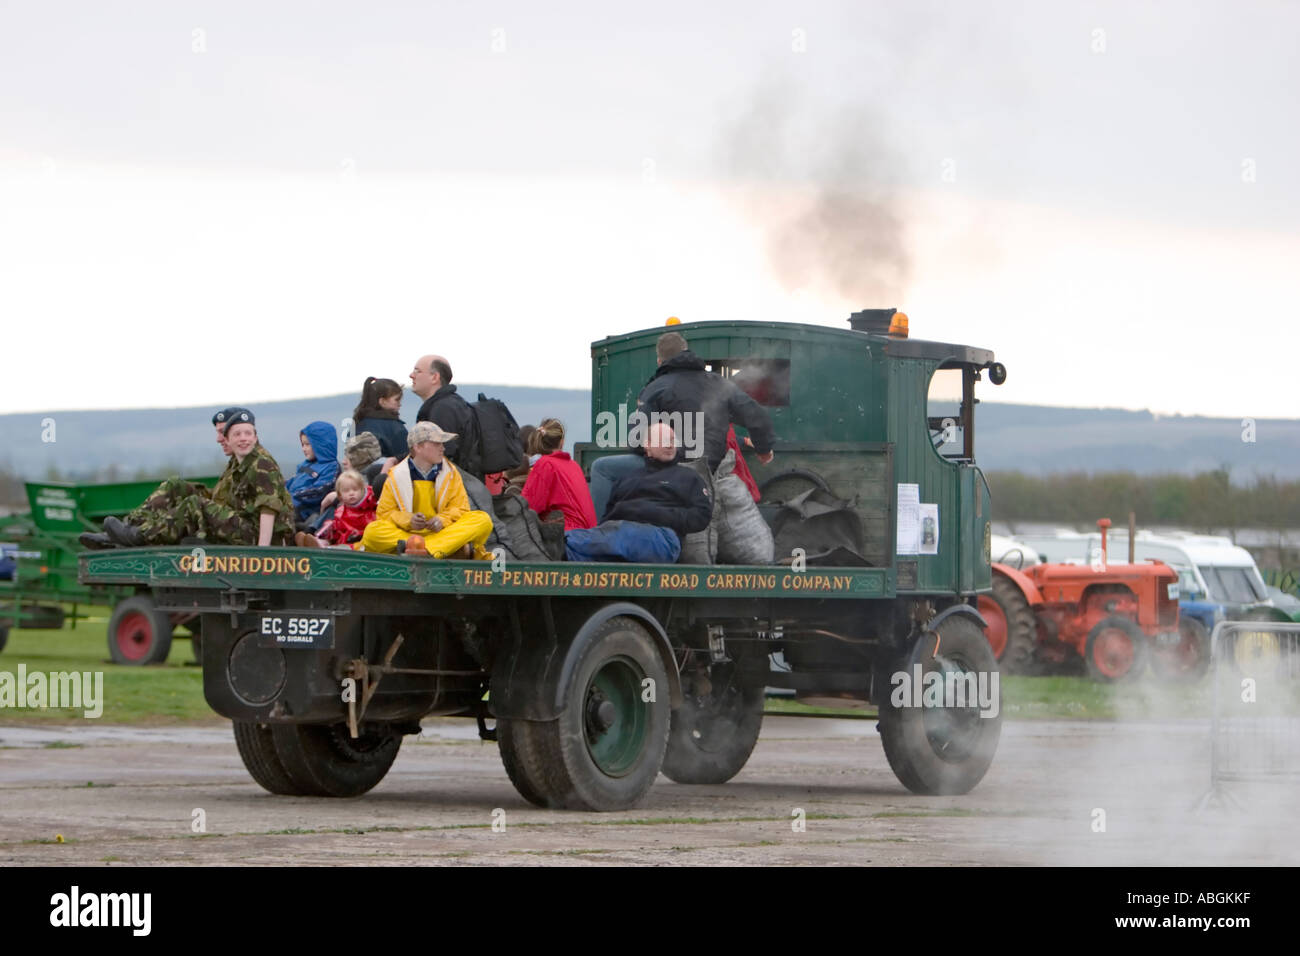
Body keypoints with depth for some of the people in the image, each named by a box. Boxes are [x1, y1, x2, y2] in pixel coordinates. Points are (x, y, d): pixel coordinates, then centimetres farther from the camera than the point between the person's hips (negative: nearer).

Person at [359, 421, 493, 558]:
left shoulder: (451, 472, 10)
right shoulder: (397, 476, 4)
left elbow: (461, 510, 6)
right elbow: (384, 513, 3)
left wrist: (443, 520, -16)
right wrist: (408, 520, -17)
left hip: (444, 533, 2)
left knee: (484, 520, -24)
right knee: (371, 531, -29)